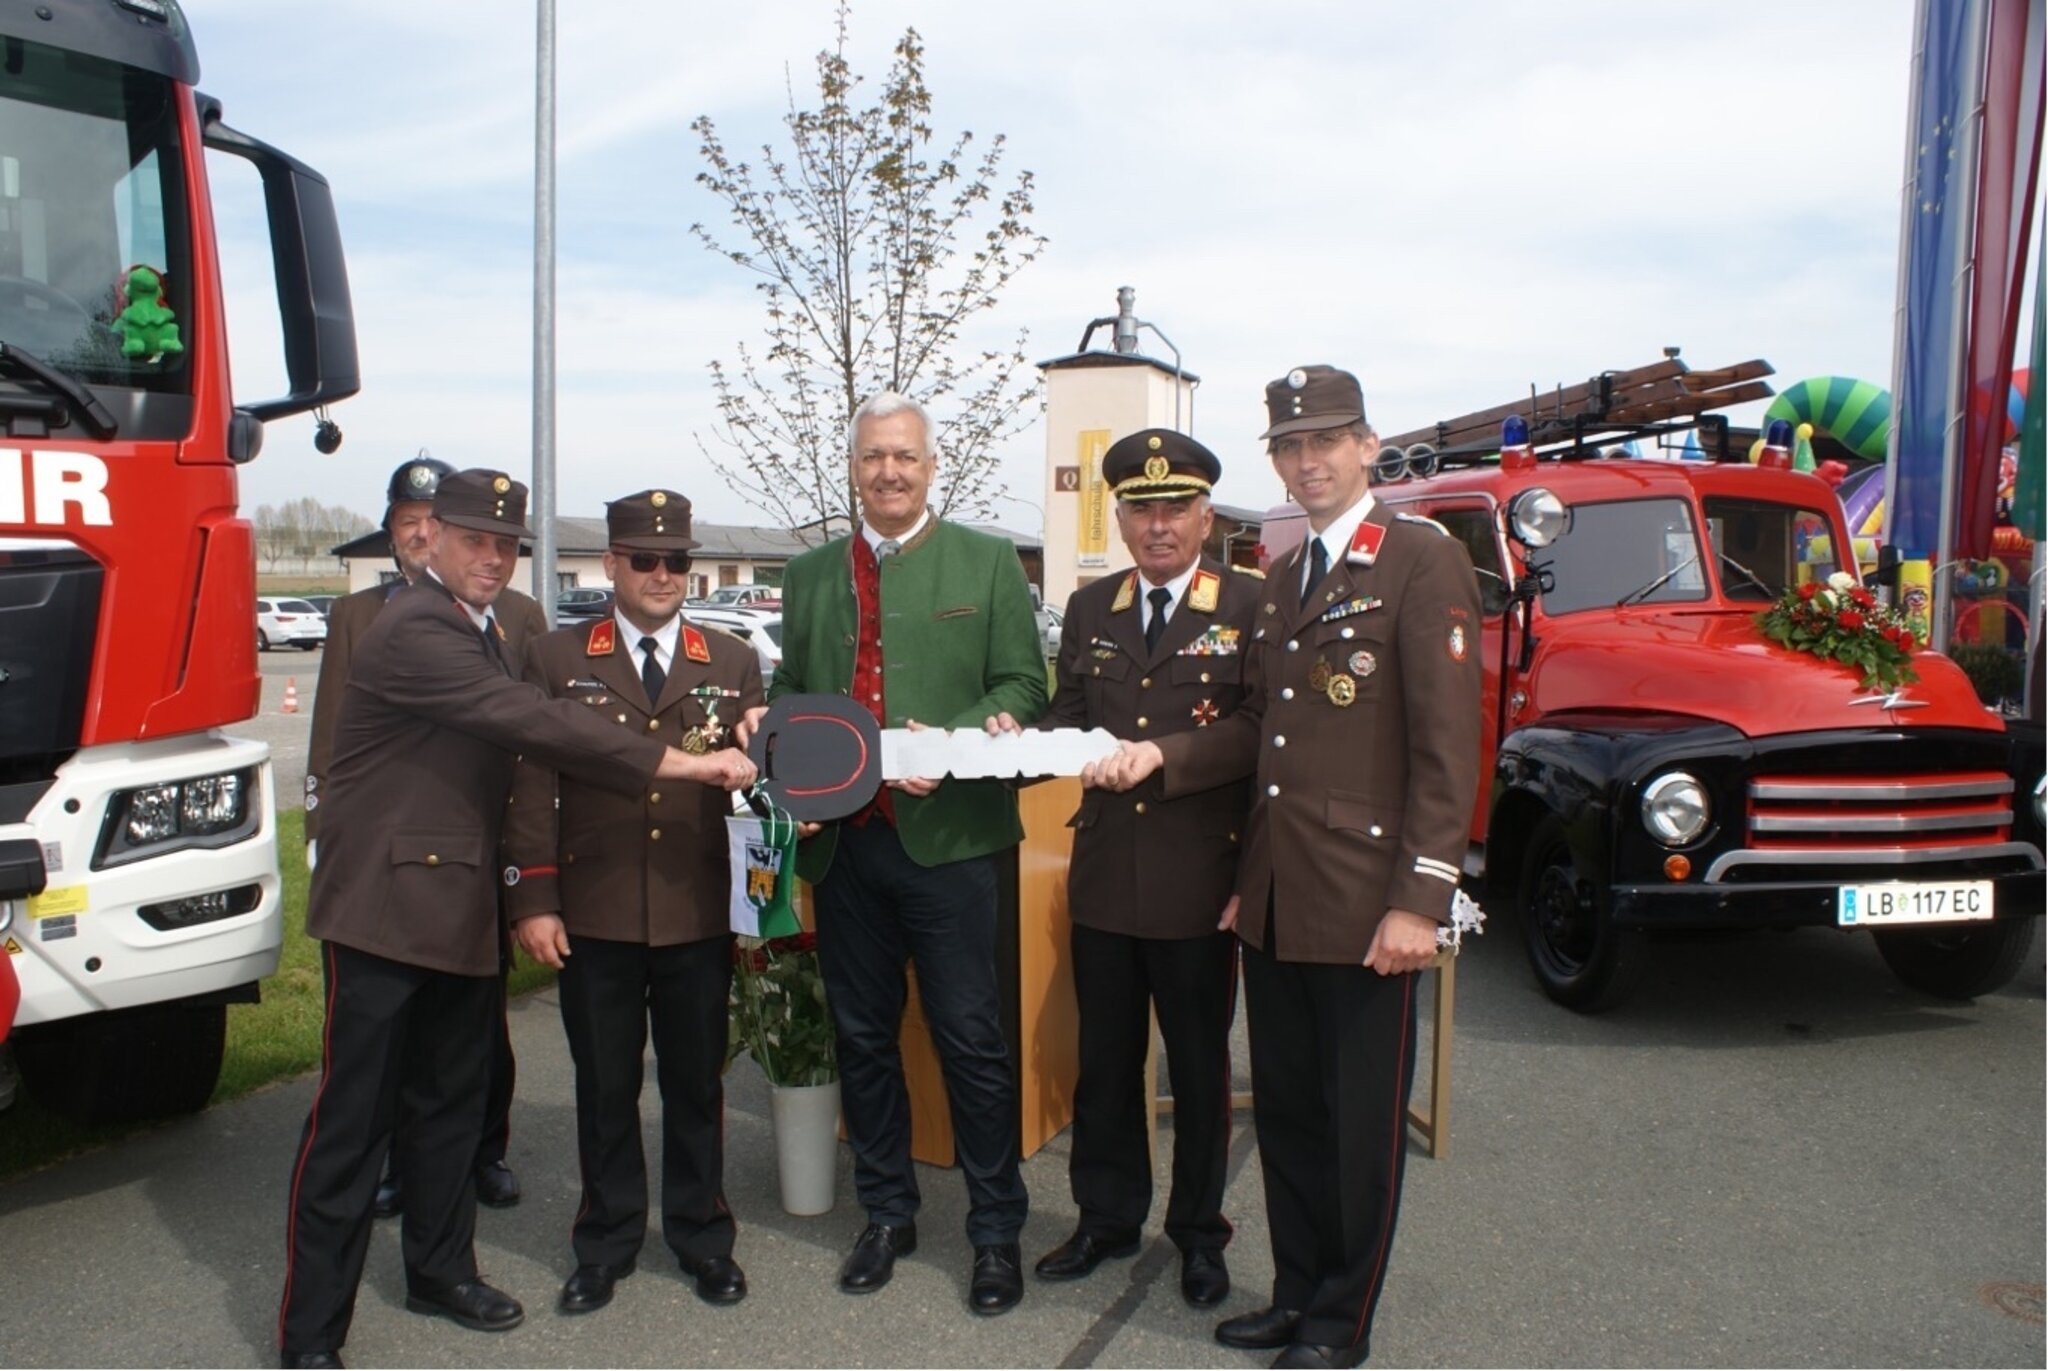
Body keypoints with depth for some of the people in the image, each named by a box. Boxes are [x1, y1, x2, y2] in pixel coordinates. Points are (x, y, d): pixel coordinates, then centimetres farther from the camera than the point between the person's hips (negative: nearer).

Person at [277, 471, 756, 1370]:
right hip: (385, 903, -8)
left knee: (449, 1102, 18)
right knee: (353, 1119, -1)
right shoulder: (413, 630, -17)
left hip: (459, 908, 9)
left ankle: (440, 1268, 34)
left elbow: (517, 740, 19)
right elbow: (534, 723, -26)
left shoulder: (485, 629, 13)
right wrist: (679, 764, -27)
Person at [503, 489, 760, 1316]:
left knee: (696, 1083, 12)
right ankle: (607, 1245, 28)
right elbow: (533, 786, -1)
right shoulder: (557, 659, 3)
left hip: (700, 915, 1)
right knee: (605, 1086, 11)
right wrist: (532, 900, -5)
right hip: (594, 916, -1)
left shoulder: (733, 663, 7)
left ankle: (701, 1236, 29)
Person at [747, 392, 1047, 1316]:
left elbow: (1022, 688, -2)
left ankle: (997, 1232, 18)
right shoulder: (809, 575, 14)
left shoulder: (987, 563, 3)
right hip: (842, 843, 4)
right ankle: (886, 1214, 30)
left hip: (949, 839, -4)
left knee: (971, 1041, 1)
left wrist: (951, 745, -18)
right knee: (863, 1039, 13)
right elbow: (790, 694, 19)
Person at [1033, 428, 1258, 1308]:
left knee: (1199, 1065, 11)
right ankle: (1107, 1217, 33)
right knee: (1103, 1060, 15)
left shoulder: (1249, 606, -5)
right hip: (1104, 874, 4)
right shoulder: (1090, 609, 10)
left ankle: (1198, 1233, 29)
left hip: (1199, 880, -4)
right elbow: (1070, 719, 9)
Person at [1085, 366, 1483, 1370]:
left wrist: (1420, 900, -19)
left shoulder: (1423, 561, -9)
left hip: (1364, 901, -7)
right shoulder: (1285, 576, 16)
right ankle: (1297, 1290, 34)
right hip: (1272, 900, 7)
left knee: (1362, 1125, 8)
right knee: (1284, 1110, 17)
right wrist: (1163, 755, 1)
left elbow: (1447, 747, -15)